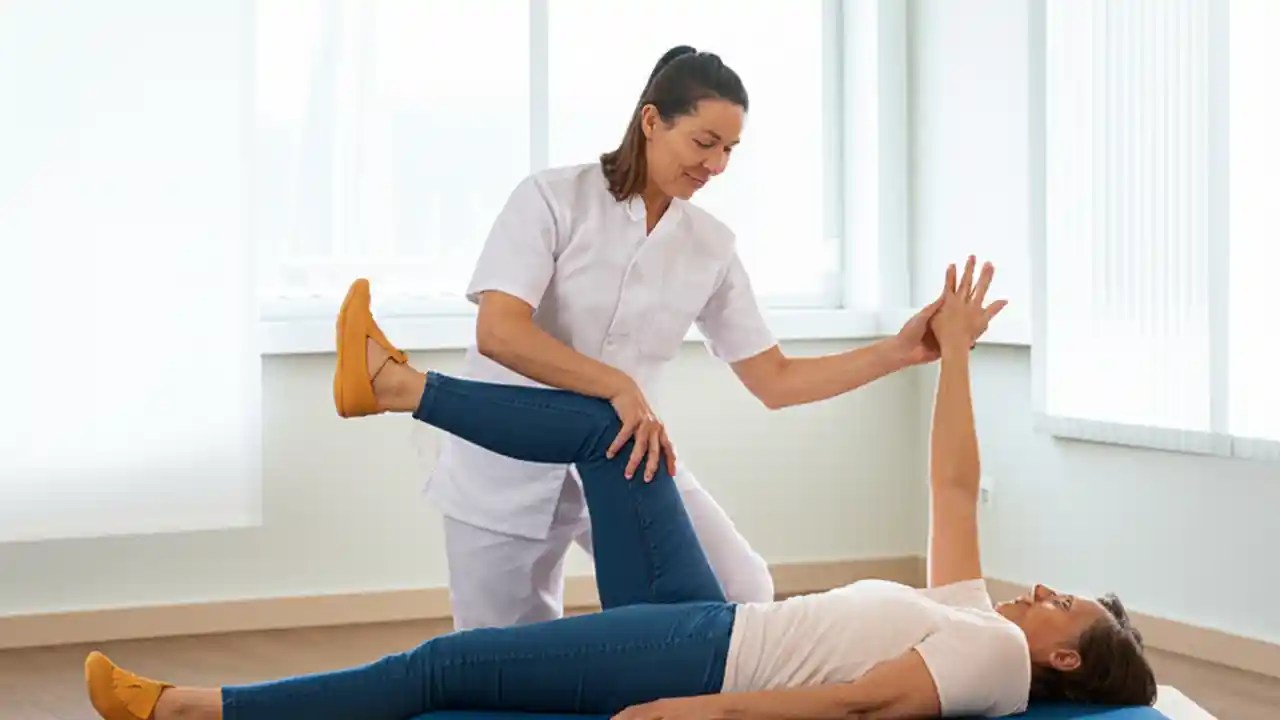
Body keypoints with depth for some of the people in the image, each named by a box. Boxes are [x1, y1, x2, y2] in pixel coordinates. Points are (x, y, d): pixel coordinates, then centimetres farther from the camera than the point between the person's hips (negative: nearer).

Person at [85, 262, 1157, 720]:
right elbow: (956, 483, 23)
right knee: (609, 427, 6)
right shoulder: (968, 615, 15)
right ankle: (392, 385, 13)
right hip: (700, 622, 9)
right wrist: (953, 356, 23)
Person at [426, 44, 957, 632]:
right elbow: (498, 333, -24)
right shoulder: (552, 198, -12)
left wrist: (902, 351, -8)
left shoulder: (711, 247, 0)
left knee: (743, 595, -11)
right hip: (510, 476, -4)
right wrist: (619, 386, -33)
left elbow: (775, 381, 2)